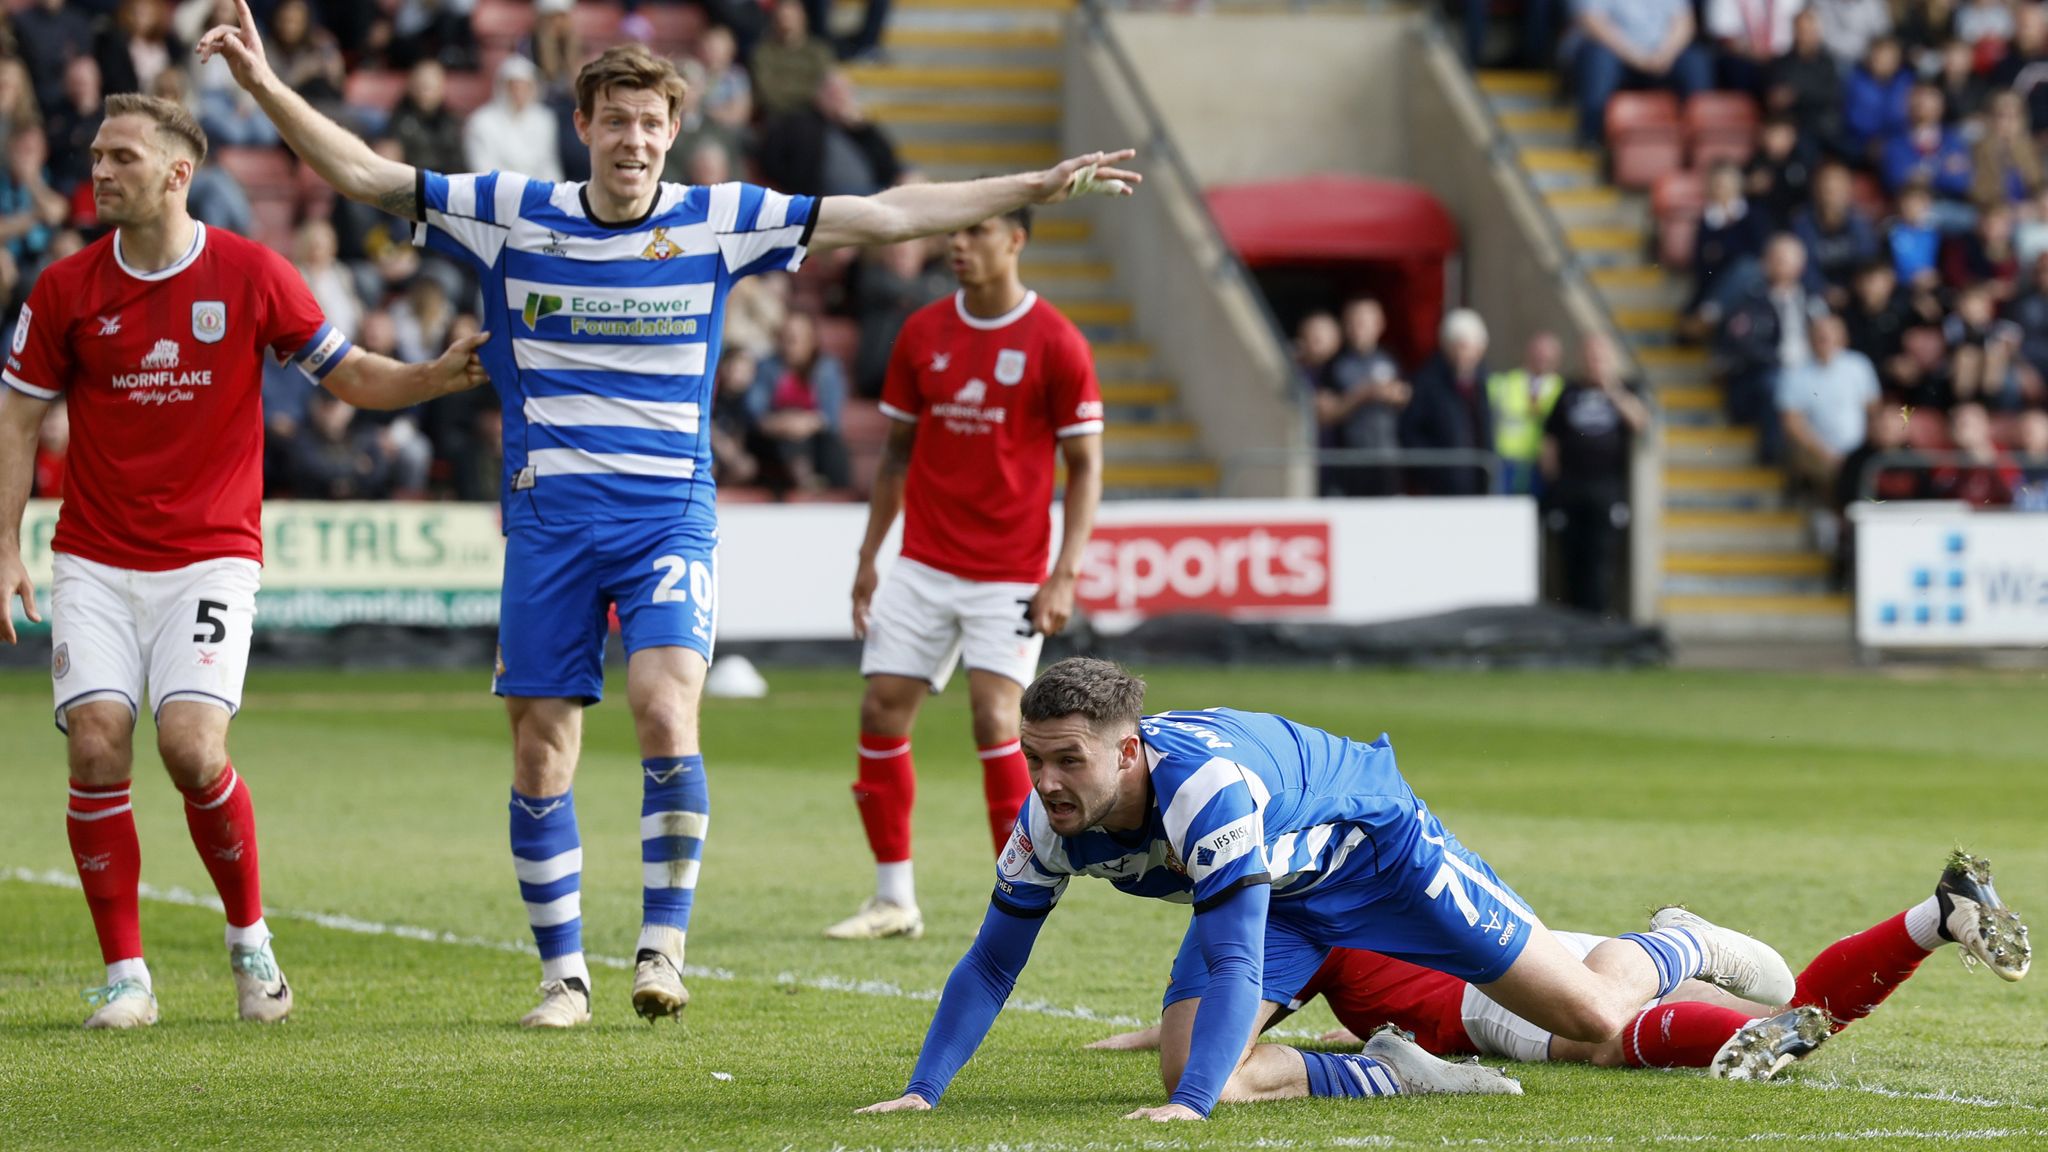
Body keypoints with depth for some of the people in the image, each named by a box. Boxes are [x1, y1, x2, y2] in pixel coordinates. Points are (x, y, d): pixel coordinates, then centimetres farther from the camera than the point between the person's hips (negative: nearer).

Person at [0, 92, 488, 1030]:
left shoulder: (250, 274, -3)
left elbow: (349, 376, 5)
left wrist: (439, 376, -14)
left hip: (210, 556, -2)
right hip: (94, 560, 2)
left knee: (191, 746, -18)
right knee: (97, 747, -12)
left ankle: (248, 935, 7)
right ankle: (125, 976, 0)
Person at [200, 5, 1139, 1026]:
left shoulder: (716, 221, 2)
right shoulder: (512, 216, 2)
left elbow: (882, 216, 3)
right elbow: (365, 175, 3)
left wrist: (1036, 187, -1)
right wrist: (264, 86, -8)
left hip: (669, 514, -1)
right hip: (548, 516, 1)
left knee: (665, 713, -22)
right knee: (541, 753, 0)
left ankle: (663, 944, -8)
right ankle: (562, 971, 14)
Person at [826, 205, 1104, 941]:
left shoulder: (1056, 344, -6)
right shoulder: (922, 334, 6)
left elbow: (1085, 468, -4)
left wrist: (1064, 576, -13)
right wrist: (867, 559, 9)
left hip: (1009, 574, -4)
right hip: (923, 567, 4)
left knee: (994, 720, -16)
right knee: (881, 714, -1)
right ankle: (894, 900, 10)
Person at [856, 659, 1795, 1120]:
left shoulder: (1205, 783, -44)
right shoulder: (1048, 821, -24)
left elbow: (1236, 966, -46)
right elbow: (991, 962, -12)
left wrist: (1192, 1105, -56)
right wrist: (924, 1089, -23)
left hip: (1375, 844, -6)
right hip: (1272, 894, 6)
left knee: (1594, 1018, -1)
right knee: (1189, 1067, -18)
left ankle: (1682, 945, 35)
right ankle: (1395, 1074, 2)